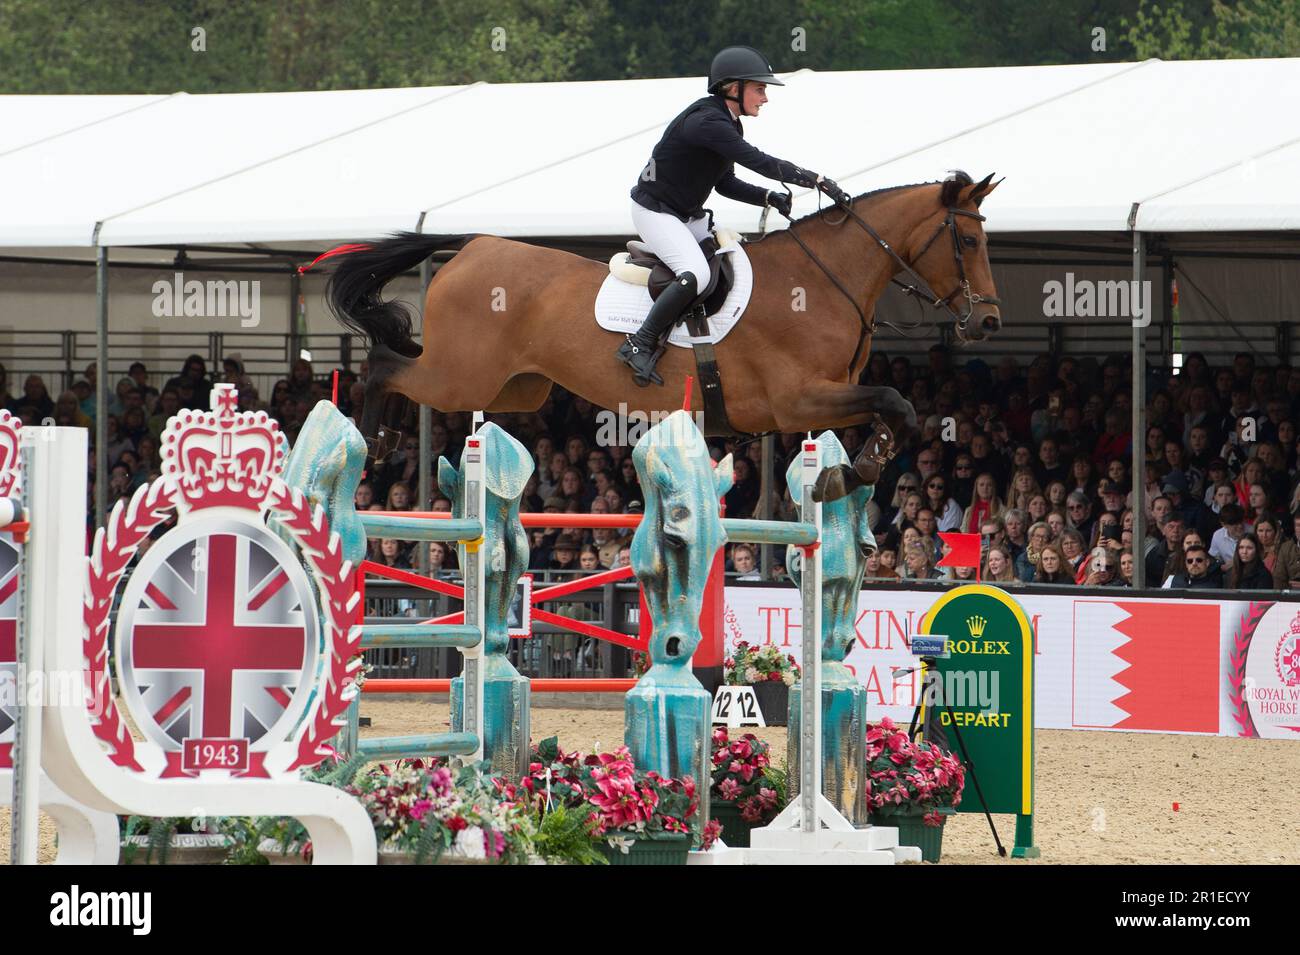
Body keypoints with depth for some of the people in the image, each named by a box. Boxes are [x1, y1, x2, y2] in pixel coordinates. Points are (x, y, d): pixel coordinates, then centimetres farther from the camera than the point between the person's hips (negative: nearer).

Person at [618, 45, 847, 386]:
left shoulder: (729, 125, 6)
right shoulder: (705, 121, -26)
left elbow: (726, 184, 11)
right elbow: (759, 162, -31)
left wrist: (769, 198, -5)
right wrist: (818, 181, -31)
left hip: (689, 215, 10)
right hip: (655, 211, -10)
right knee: (695, 274, -28)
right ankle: (639, 345, -20)